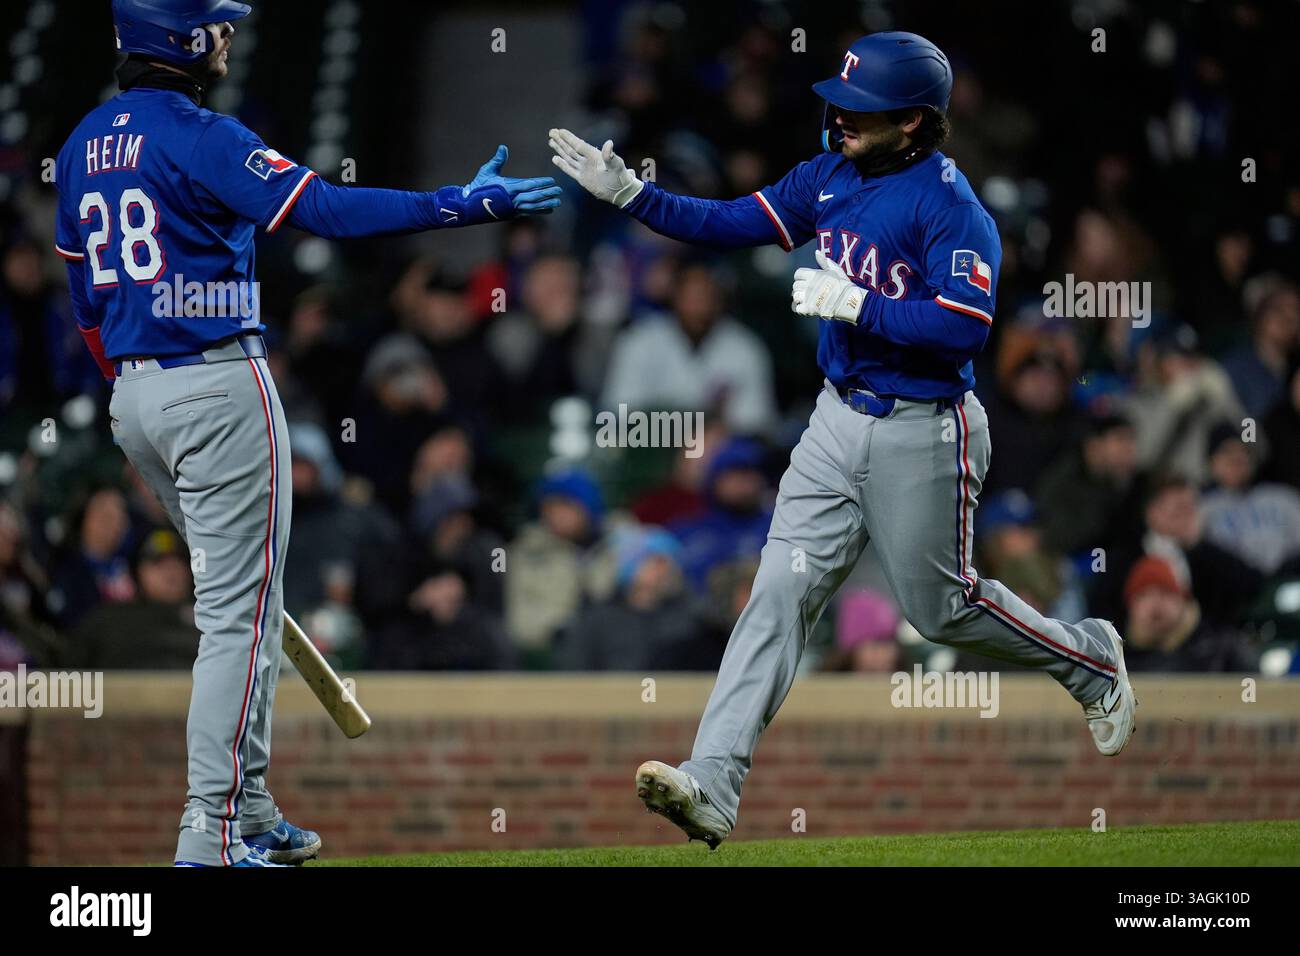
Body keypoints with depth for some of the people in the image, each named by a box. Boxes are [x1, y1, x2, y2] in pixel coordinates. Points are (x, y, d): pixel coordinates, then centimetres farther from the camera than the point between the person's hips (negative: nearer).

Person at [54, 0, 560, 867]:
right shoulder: (199, 137, -14)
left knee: (235, 600, 18)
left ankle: (250, 813, 19)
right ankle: (213, 830, -9)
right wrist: (464, 206, -23)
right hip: (218, 386, -9)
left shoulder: (83, 147, 12)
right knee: (242, 612, -5)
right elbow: (326, 209, -24)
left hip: (134, 397, 9)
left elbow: (87, 303, 17)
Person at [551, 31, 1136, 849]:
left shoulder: (951, 207, -19)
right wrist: (629, 193, -4)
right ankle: (714, 787, -11)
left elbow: (965, 326, -28)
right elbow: (732, 224, 6)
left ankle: (1090, 661, 37)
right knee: (781, 593, -4)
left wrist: (854, 303, -27)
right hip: (839, 419, 7)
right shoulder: (831, 177, 4)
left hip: (923, 435, -7)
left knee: (940, 606, 9)